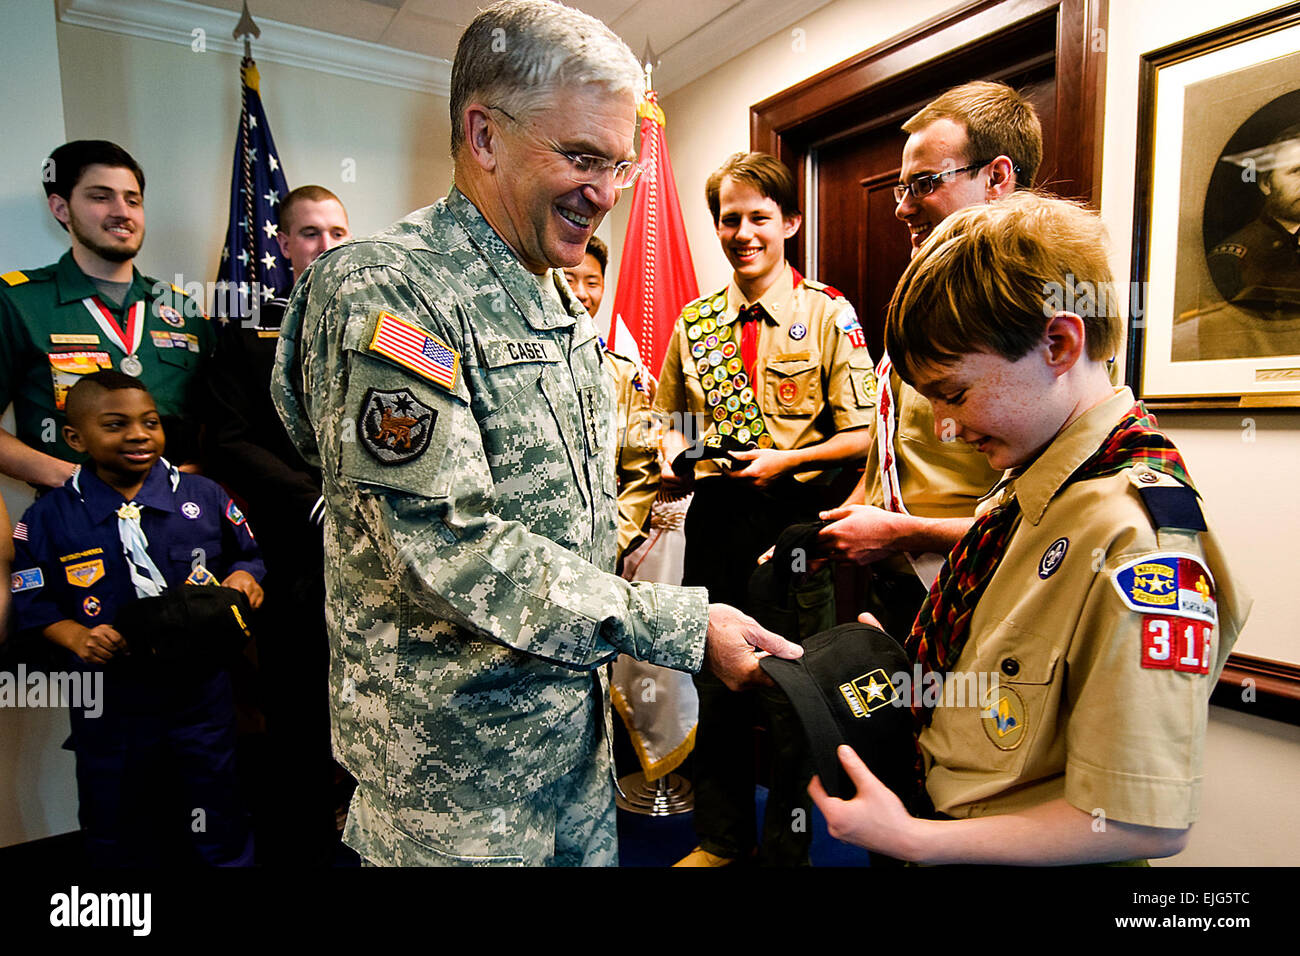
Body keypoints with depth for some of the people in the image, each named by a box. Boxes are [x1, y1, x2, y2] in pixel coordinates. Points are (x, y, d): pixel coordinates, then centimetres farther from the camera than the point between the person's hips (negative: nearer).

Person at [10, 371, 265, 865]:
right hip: (108, 700, 1)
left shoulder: (204, 496, -6)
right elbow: (35, 602, 0)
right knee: (113, 829, 22)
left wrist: (243, 576, -16)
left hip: (200, 690, 0)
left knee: (216, 816, 17)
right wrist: (76, 637, -17)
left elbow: (246, 556, 6)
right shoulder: (48, 517, -6)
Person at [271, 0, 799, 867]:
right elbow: (449, 547, -27)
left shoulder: (565, 304, 8)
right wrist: (684, 627, -25)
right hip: (454, 762, -7)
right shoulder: (385, 292, -19)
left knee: (594, 852, 22)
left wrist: (603, 663, 14)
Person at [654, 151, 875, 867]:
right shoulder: (694, 321, 9)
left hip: (795, 518, -4)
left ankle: (786, 849, 32)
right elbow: (671, 416, 19)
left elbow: (861, 436, -7)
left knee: (793, 697, 7)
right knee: (714, 685, 16)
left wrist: (784, 459, -19)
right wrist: (675, 450, -2)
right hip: (713, 516, 5)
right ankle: (719, 839, 37)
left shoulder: (829, 315, -4)